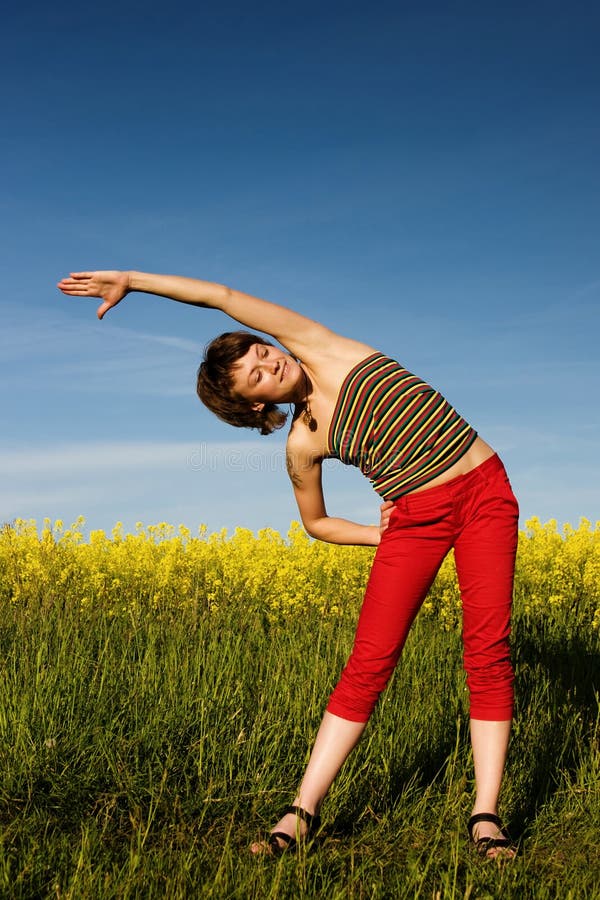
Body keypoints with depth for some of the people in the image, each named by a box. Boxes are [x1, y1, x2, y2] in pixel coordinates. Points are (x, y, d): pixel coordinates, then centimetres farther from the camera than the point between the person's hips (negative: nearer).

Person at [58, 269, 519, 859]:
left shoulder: (322, 347, -2)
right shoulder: (302, 444, 0)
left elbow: (225, 297, -4)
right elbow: (315, 524, 14)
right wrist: (381, 537, 0)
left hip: (483, 491, -1)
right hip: (413, 519, 1)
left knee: (487, 654, -8)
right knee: (368, 664, -5)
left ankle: (485, 816, -2)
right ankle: (303, 813, 3)